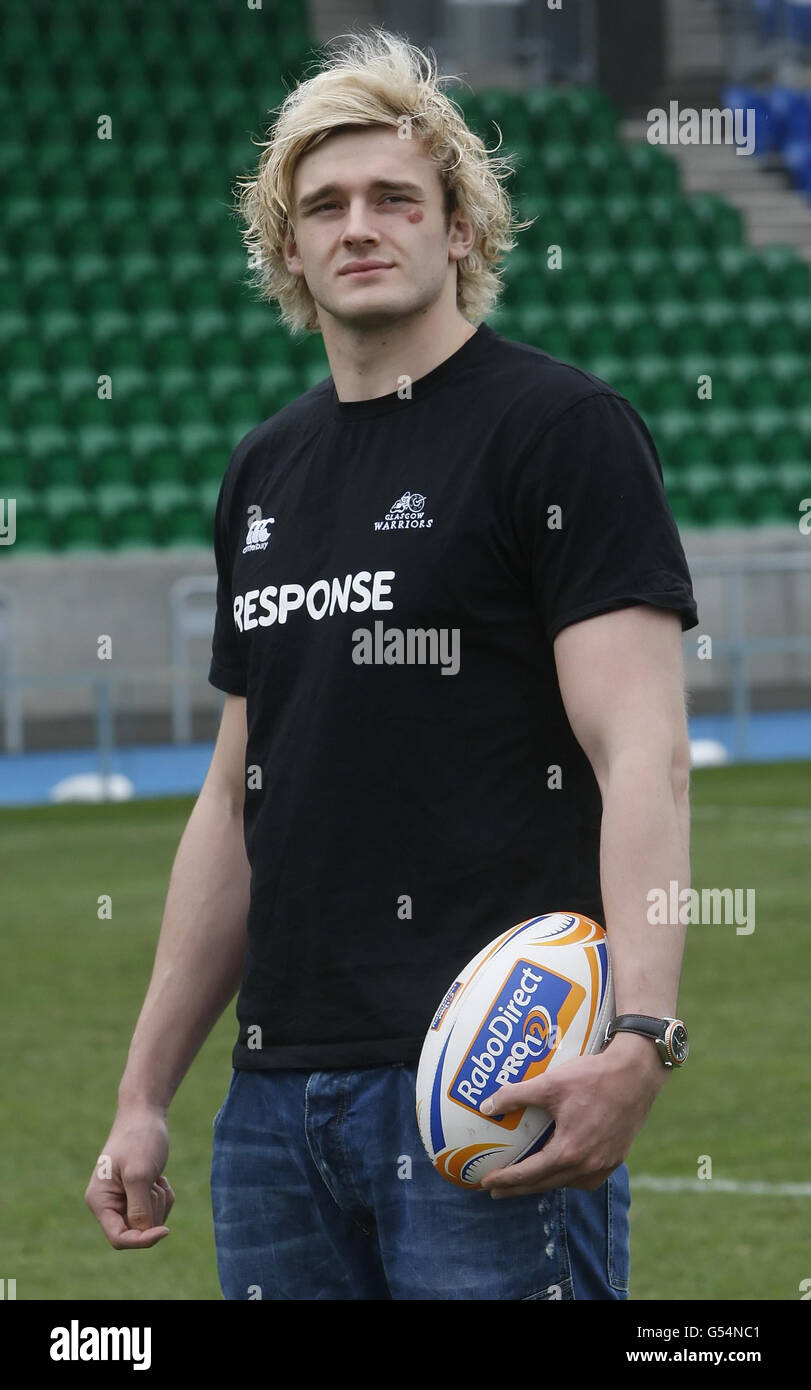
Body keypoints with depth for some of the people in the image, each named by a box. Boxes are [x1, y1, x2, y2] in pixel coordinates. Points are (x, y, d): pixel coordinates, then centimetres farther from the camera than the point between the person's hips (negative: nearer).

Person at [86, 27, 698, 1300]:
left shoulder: (563, 429, -5)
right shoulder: (266, 469, 17)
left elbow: (642, 753, -14)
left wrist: (636, 1034, -28)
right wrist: (146, 1093, 19)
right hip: (279, 1093, 7)